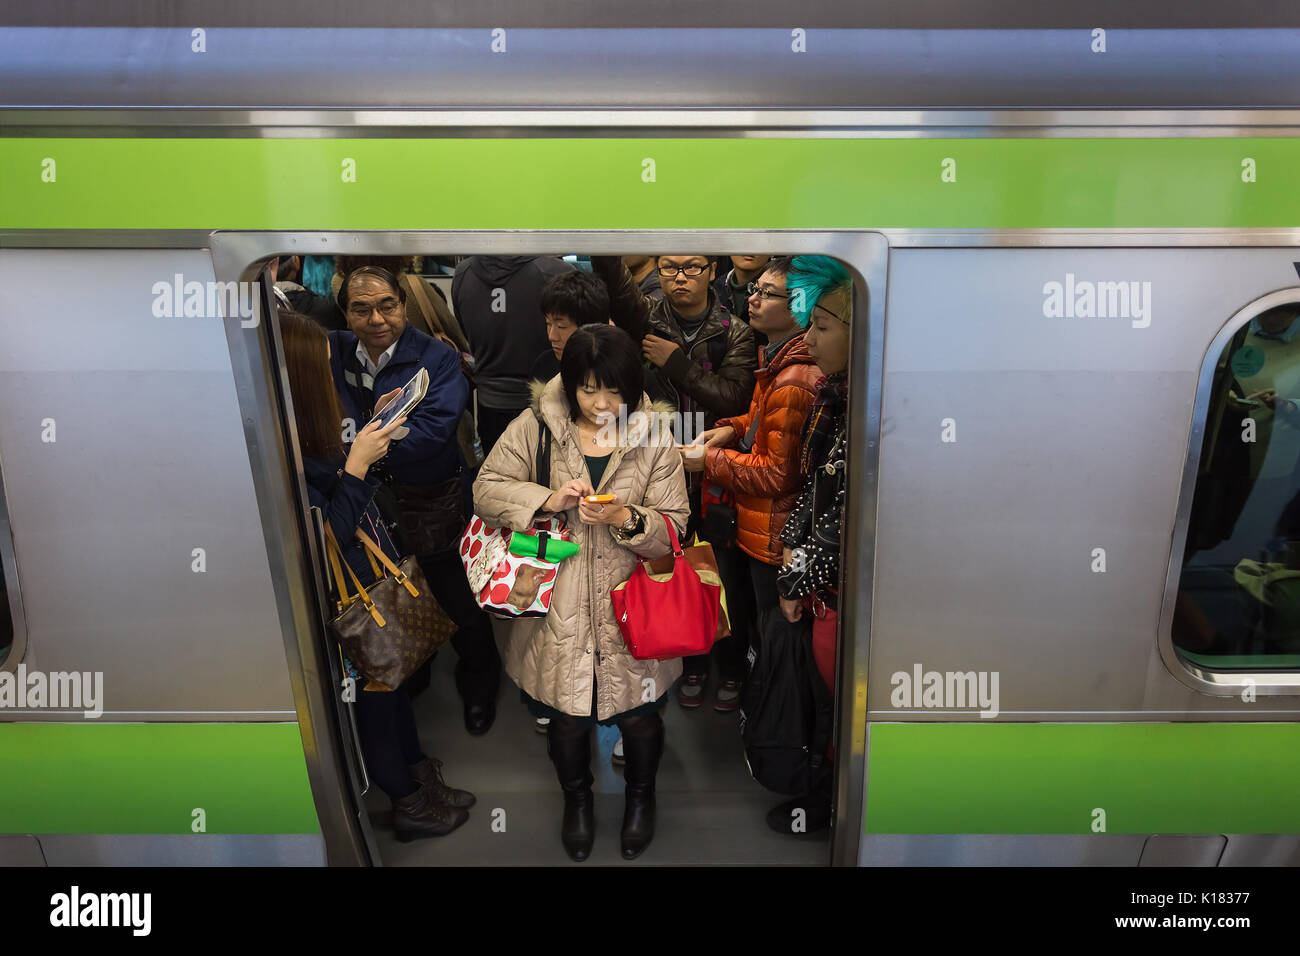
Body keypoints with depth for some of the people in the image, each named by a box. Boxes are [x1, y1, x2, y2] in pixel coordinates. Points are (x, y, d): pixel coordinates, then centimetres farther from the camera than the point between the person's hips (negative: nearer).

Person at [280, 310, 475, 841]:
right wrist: (356, 464, -25)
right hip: (349, 603, -9)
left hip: (374, 582, 9)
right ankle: (407, 803, 33)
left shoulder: (305, 437, -1)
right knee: (375, 696, 10)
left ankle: (418, 777, 44)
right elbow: (326, 536, -28)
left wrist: (372, 434, 1)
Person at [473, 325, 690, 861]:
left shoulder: (654, 439, -6)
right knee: (565, 713, 15)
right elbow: (486, 491, -3)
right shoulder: (533, 429, -5)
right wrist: (547, 500, -19)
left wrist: (626, 519, -26)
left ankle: (641, 795, 47)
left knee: (638, 714, 14)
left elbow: (673, 526, -6)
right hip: (557, 607, 1)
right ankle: (576, 797, 47)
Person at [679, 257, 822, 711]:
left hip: (773, 534, -10)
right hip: (749, 520, 10)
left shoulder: (794, 381, -27)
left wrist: (710, 461, -13)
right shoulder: (775, 359, 6)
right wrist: (734, 429, 1)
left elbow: (776, 472, -23)